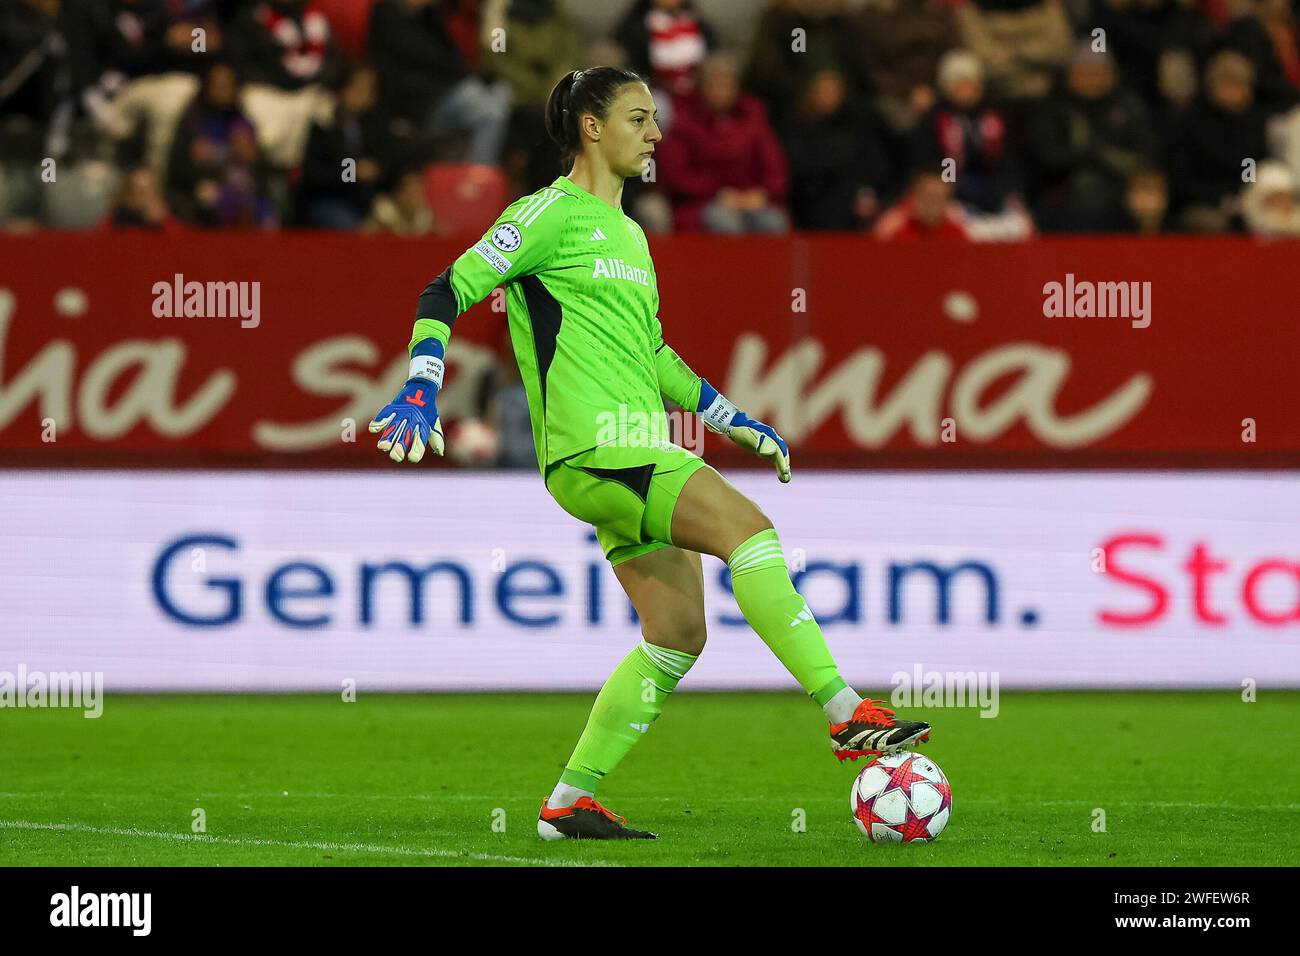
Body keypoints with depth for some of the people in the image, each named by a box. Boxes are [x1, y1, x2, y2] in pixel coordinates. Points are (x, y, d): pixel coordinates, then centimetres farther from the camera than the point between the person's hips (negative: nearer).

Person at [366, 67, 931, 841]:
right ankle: (848, 715, -25)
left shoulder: (628, 233, 23)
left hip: (638, 456, 10)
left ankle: (571, 802, 11)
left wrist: (736, 421, 28)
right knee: (747, 525, -23)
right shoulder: (551, 213, -3)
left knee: (678, 634, 5)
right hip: (592, 449, -10)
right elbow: (449, 292, -7)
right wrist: (422, 390, -20)